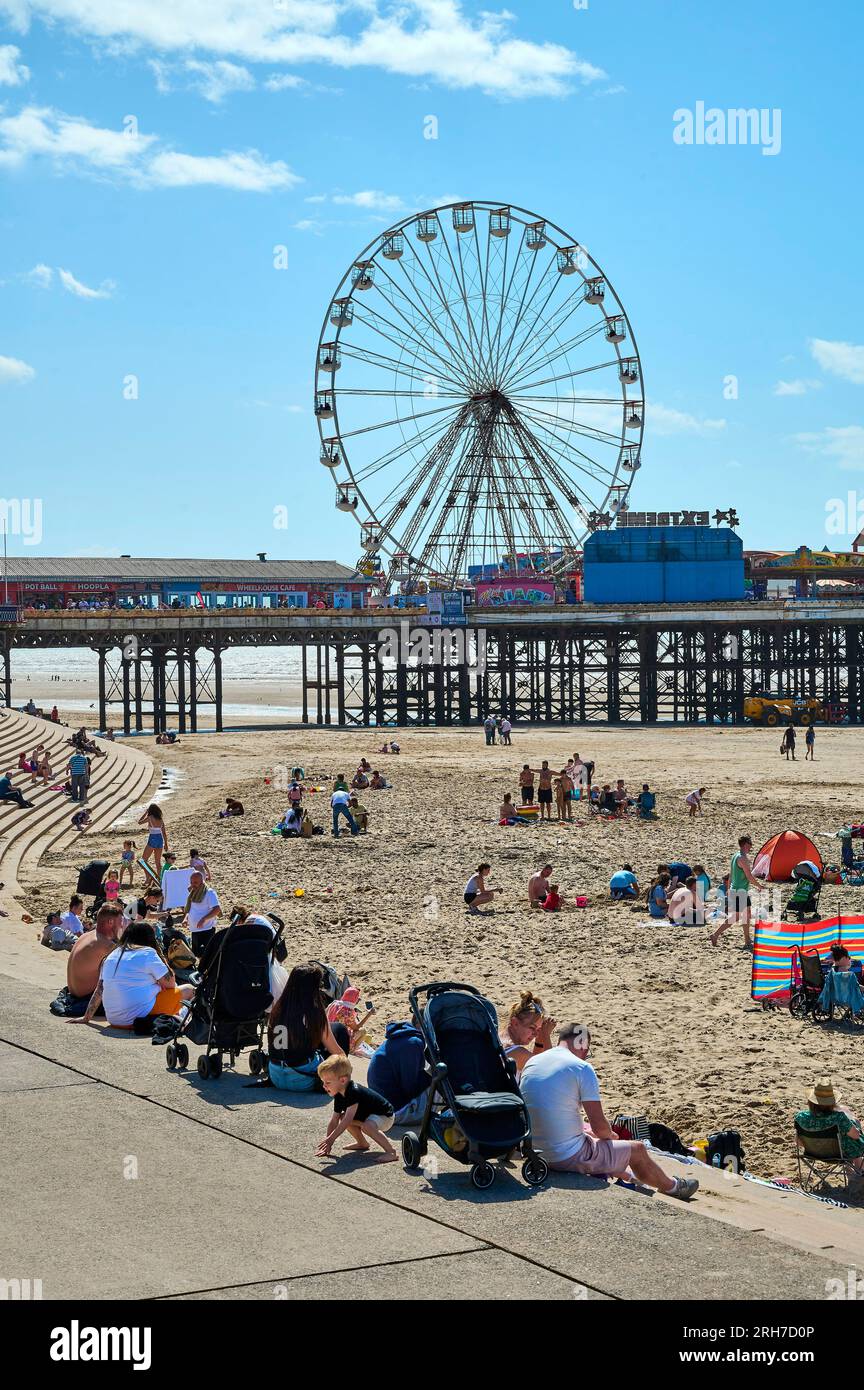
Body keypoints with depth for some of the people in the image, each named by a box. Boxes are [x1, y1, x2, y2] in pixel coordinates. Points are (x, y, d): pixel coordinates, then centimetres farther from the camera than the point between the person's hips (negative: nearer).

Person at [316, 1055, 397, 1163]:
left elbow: (347, 1121, -35)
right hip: (368, 1115, 9)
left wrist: (331, 1139, -34)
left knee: (367, 1126, -36)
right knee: (343, 1117, 1)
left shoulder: (353, 1092, -32)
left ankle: (391, 1152, -31)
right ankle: (362, 1144, 17)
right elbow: (334, 1121, 1)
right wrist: (327, 1143, -5)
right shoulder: (339, 1096, -3)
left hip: (385, 1116, -9)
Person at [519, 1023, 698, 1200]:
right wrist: (610, 1135, 8)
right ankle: (672, 1187, 40)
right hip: (570, 1157, -7)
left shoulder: (530, 1063, 5)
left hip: (535, 1153, 7)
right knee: (637, 1149, 17)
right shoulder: (582, 1068, -15)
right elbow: (599, 1126, -15)